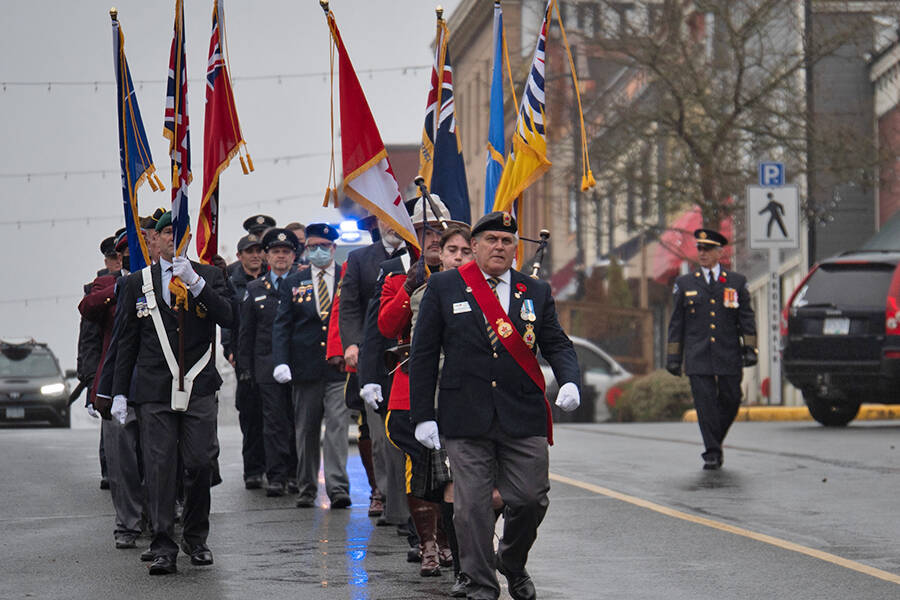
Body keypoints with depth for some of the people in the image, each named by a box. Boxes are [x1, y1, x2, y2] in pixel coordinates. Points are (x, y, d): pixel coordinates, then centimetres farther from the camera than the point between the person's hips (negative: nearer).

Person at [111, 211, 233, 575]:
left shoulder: (208, 276, 9)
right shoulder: (137, 283, 10)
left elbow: (227, 318, -8)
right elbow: (127, 342, 11)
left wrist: (195, 282, -18)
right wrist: (120, 393, 6)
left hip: (199, 390, 0)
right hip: (154, 391, 0)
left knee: (199, 465, -2)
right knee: (159, 468, -6)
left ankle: (195, 539, 17)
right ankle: (163, 548, -4)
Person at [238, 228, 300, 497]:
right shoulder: (255, 289, 12)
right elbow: (246, 333, 12)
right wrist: (245, 366, 5)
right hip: (267, 366, 0)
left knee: (297, 421, 3)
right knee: (274, 421, -4)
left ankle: (296, 474, 12)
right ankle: (276, 476, -3)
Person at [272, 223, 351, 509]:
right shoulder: (292, 284, 10)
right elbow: (281, 325, 5)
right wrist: (281, 361, -7)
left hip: (339, 368, -2)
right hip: (305, 368, 2)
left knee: (337, 426, -12)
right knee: (306, 431, 7)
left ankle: (338, 488, -16)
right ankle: (306, 489, 16)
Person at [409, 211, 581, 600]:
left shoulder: (536, 292, 11)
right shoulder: (443, 287, 4)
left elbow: (557, 344, 11)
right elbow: (423, 353, 4)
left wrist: (569, 380, -12)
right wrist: (423, 415, -2)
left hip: (523, 418, 2)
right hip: (465, 418, -2)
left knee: (531, 499, 1)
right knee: (472, 505, -2)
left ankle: (513, 564, 29)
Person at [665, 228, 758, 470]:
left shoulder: (736, 282, 9)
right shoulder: (685, 284, 10)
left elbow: (746, 318, 8)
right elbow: (676, 323, 10)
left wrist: (750, 349, -3)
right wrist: (673, 357, 6)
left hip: (729, 356, 1)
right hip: (698, 357, -1)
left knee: (730, 400, 3)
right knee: (705, 402, -8)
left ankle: (716, 442, 26)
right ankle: (712, 453, -5)